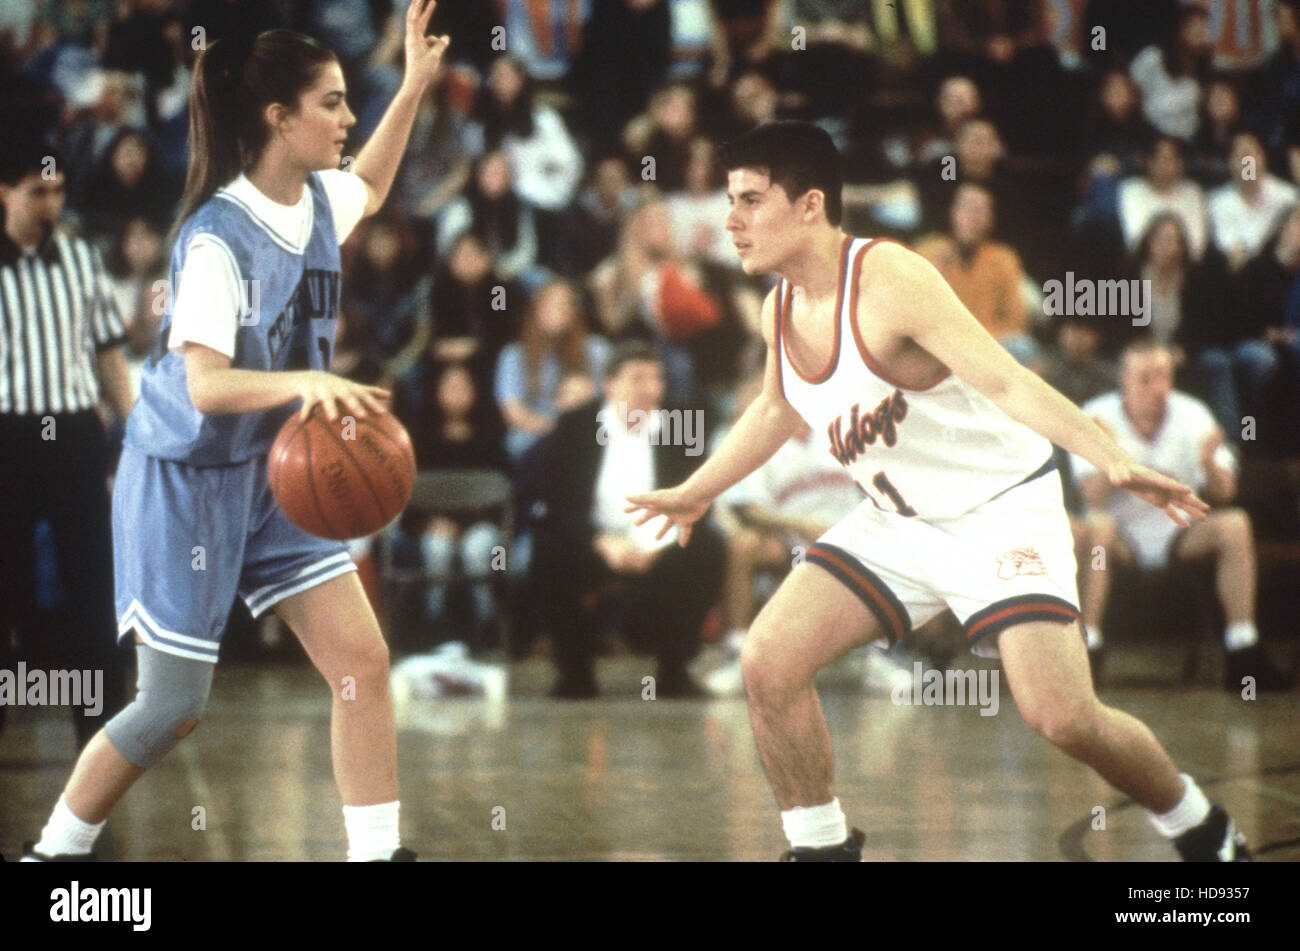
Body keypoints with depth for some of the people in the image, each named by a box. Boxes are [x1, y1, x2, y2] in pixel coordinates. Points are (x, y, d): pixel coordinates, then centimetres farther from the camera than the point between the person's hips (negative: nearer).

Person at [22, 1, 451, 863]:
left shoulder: (317, 202, 0)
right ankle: (54, 852, 17)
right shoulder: (217, 236, -24)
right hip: (186, 479, -7)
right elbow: (204, 383, -34)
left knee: (362, 657, -4)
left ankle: (377, 852, 1)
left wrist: (415, 86, 19)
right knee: (173, 705, -2)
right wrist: (304, 381, -50)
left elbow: (367, 189, 27)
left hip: (274, 470, 7)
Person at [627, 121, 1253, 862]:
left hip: (1002, 507, -7)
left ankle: (1205, 833, 8)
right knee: (769, 662, -7)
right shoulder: (782, 308, 0)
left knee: (1062, 716, -18)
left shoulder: (889, 279, -24)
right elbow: (777, 412, 22)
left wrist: (1115, 462, -44)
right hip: (897, 522, 7)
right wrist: (697, 491, 33)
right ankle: (822, 848, 11)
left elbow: (1006, 382, -32)